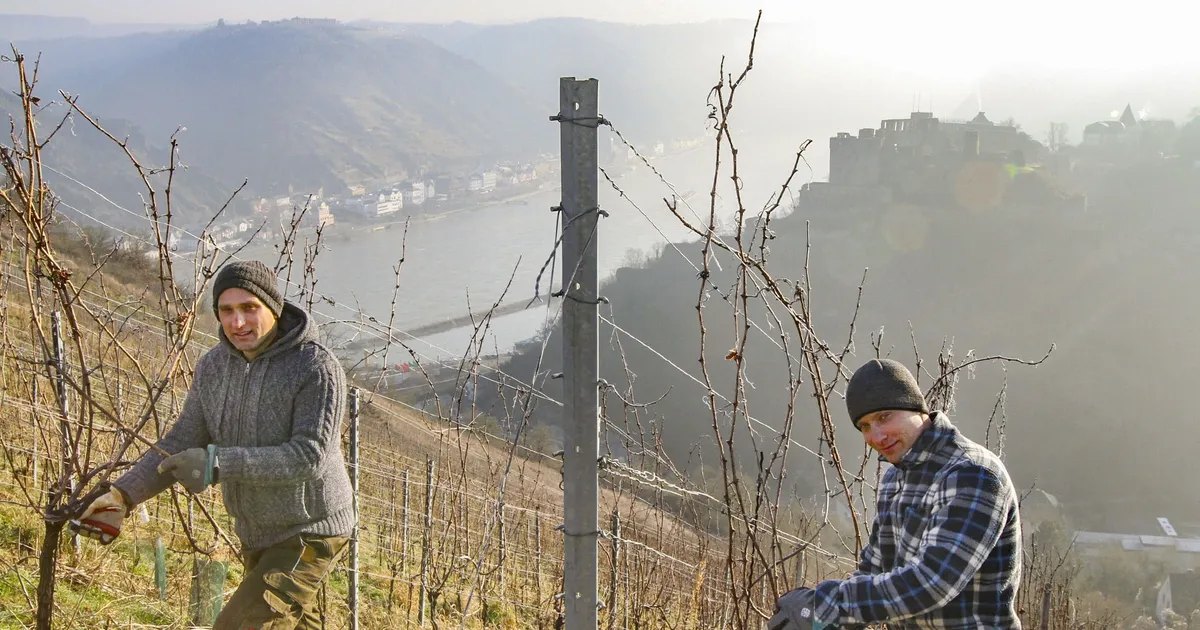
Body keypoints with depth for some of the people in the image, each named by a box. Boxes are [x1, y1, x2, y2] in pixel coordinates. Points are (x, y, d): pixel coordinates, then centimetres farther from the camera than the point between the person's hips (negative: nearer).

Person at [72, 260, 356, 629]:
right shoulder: (213, 366, -1)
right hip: (257, 534, 8)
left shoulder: (317, 367, -22)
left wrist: (218, 464, -36)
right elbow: (183, 443, 1)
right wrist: (122, 495, -15)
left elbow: (309, 456, -30)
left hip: (309, 533, -8)